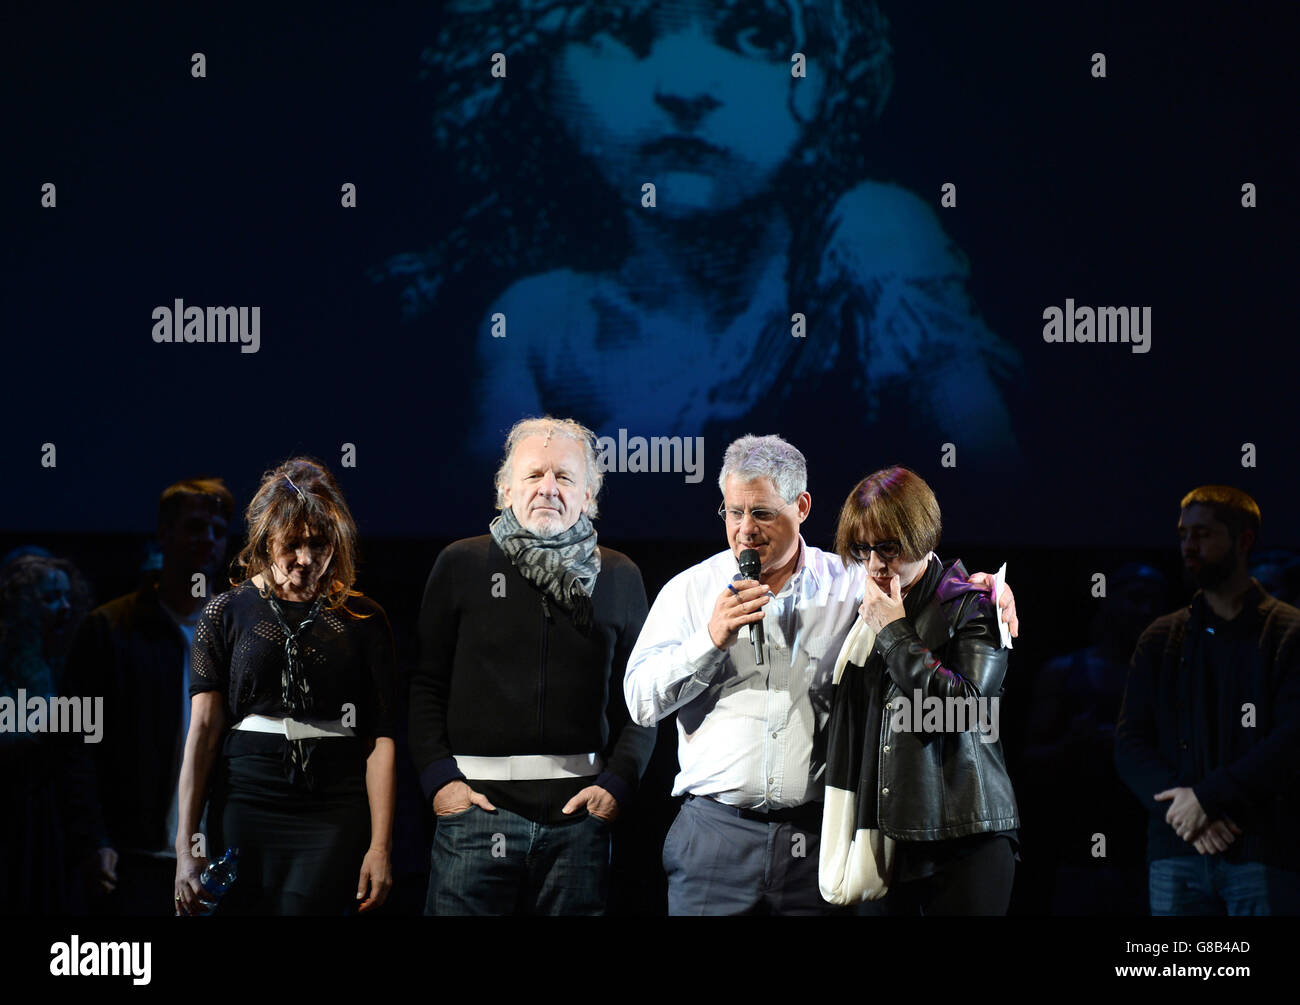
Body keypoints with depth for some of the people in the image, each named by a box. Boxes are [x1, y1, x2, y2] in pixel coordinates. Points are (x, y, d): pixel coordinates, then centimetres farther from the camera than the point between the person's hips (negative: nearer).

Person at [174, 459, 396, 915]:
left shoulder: (363, 619, 5)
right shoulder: (228, 612, 6)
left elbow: (379, 740, 1)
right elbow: (203, 727, -1)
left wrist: (381, 847, -6)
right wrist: (185, 845, -8)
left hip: (335, 813, -1)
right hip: (246, 805, 1)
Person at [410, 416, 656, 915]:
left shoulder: (620, 577, 11)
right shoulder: (461, 564, 7)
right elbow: (427, 685, 6)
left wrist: (618, 782, -2)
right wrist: (438, 778, -5)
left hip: (579, 805, 1)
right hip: (478, 799, -1)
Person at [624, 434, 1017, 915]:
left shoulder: (850, 584, 8)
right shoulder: (689, 591, 8)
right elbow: (642, 701, 2)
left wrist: (985, 587, -1)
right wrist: (712, 639, -11)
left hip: (818, 837, 0)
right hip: (715, 834, 0)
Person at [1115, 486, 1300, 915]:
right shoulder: (1161, 639, 15)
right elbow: (1129, 744, 9)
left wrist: (1207, 798, -14)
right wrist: (1182, 807, -10)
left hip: (1263, 855, -3)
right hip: (1177, 854, 3)